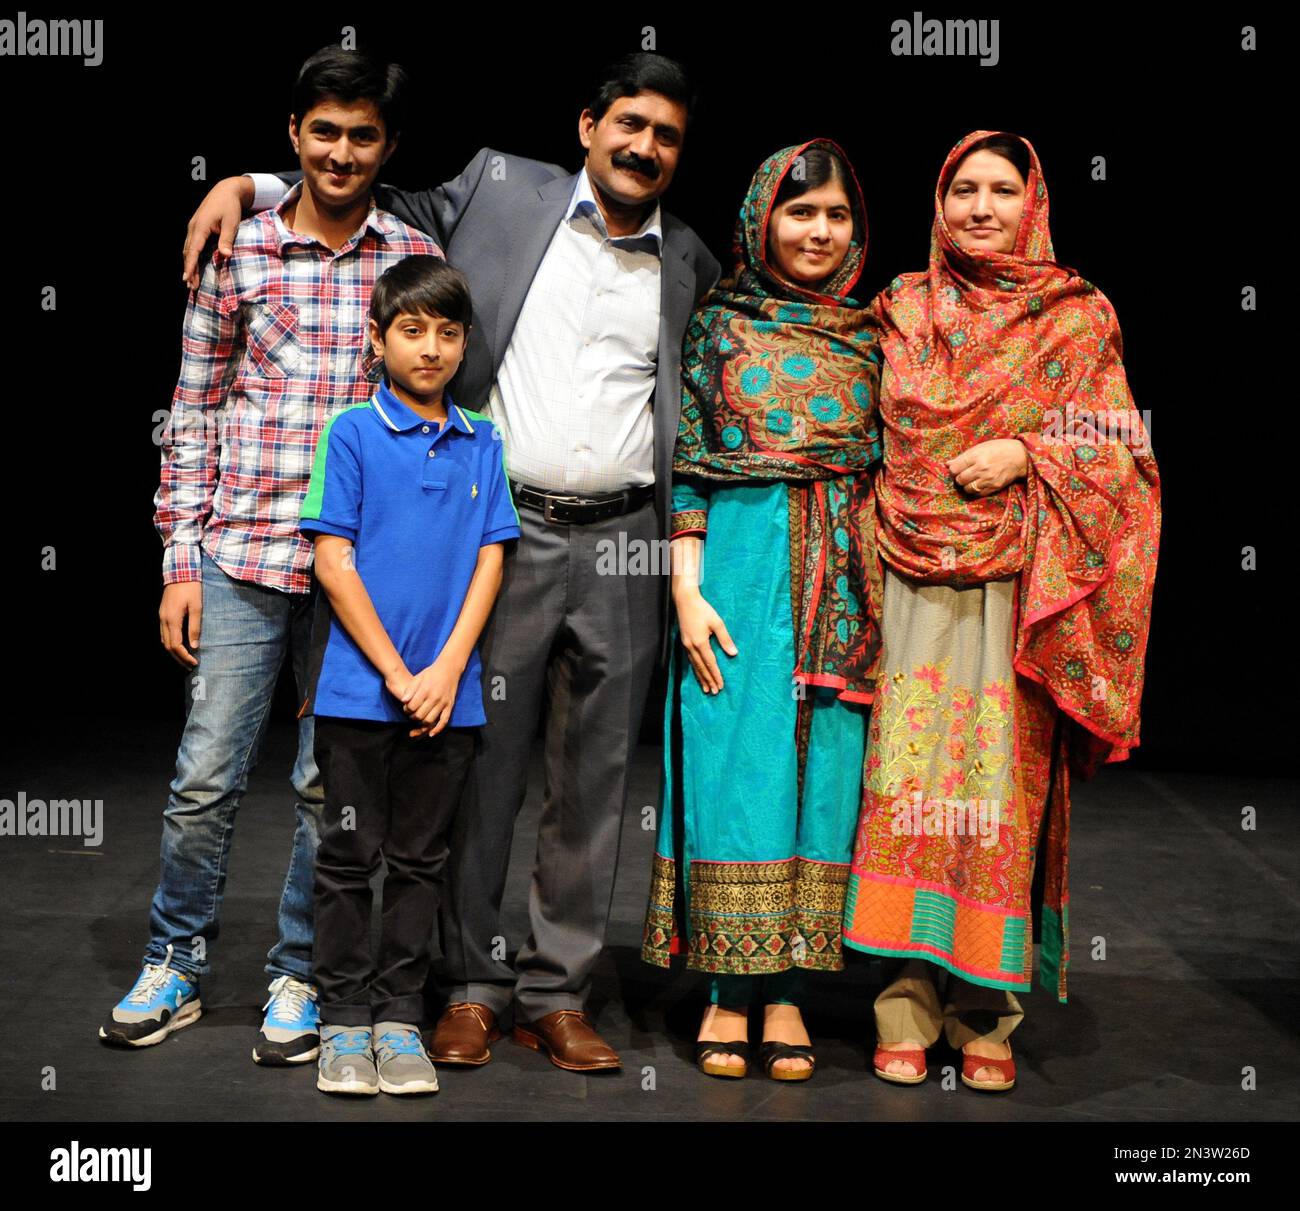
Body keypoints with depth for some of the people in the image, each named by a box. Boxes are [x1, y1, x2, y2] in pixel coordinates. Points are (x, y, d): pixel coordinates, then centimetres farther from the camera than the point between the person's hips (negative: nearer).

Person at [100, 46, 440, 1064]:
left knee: (331, 780, 6)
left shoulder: (416, 257, 6)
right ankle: (177, 968, 22)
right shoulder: (237, 253, 5)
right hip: (242, 555, 0)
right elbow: (194, 412, 6)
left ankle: (300, 978, 22)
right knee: (208, 773, 3)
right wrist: (181, 562, 1)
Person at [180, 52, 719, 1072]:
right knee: (483, 772, 2)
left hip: (623, 548, 2)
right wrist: (246, 186, 8)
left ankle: (559, 995, 18)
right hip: (504, 532, -2)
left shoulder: (690, 262, 13)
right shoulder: (500, 188, 7)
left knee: (592, 786, 7)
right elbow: (390, 216, 19)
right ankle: (474, 987, 17)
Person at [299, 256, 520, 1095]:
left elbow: (490, 561, 5)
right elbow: (333, 562, -6)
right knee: (350, 858, 5)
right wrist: (397, 674, -10)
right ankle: (345, 1022, 15)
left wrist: (447, 670, -7)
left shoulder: (482, 443, 8)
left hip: (449, 694, 3)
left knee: (421, 861, 9)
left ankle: (400, 1019, 19)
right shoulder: (353, 433, -2)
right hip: (358, 688, -3)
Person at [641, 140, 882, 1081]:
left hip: (840, 580, 2)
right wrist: (687, 588, -7)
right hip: (738, 566, -2)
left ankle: (787, 990, 9)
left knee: (821, 766, 1)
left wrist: (882, 600, 3)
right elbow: (686, 468, 2)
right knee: (734, 765, -4)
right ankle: (731, 991, 6)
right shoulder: (719, 325, 6)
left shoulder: (871, 339, 12)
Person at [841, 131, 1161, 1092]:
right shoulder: (904, 308, 11)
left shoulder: (1078, 317, 5)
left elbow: (1120, 451, 4)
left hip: (1017, 592, -2)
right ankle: (909, 1004, 8)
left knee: (1002, 790, -2)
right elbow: (870, 437, 16)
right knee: (906, 782, -2)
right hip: (912, 583, 2)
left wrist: (1025, 455, -10)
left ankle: (987, 1014, 10)